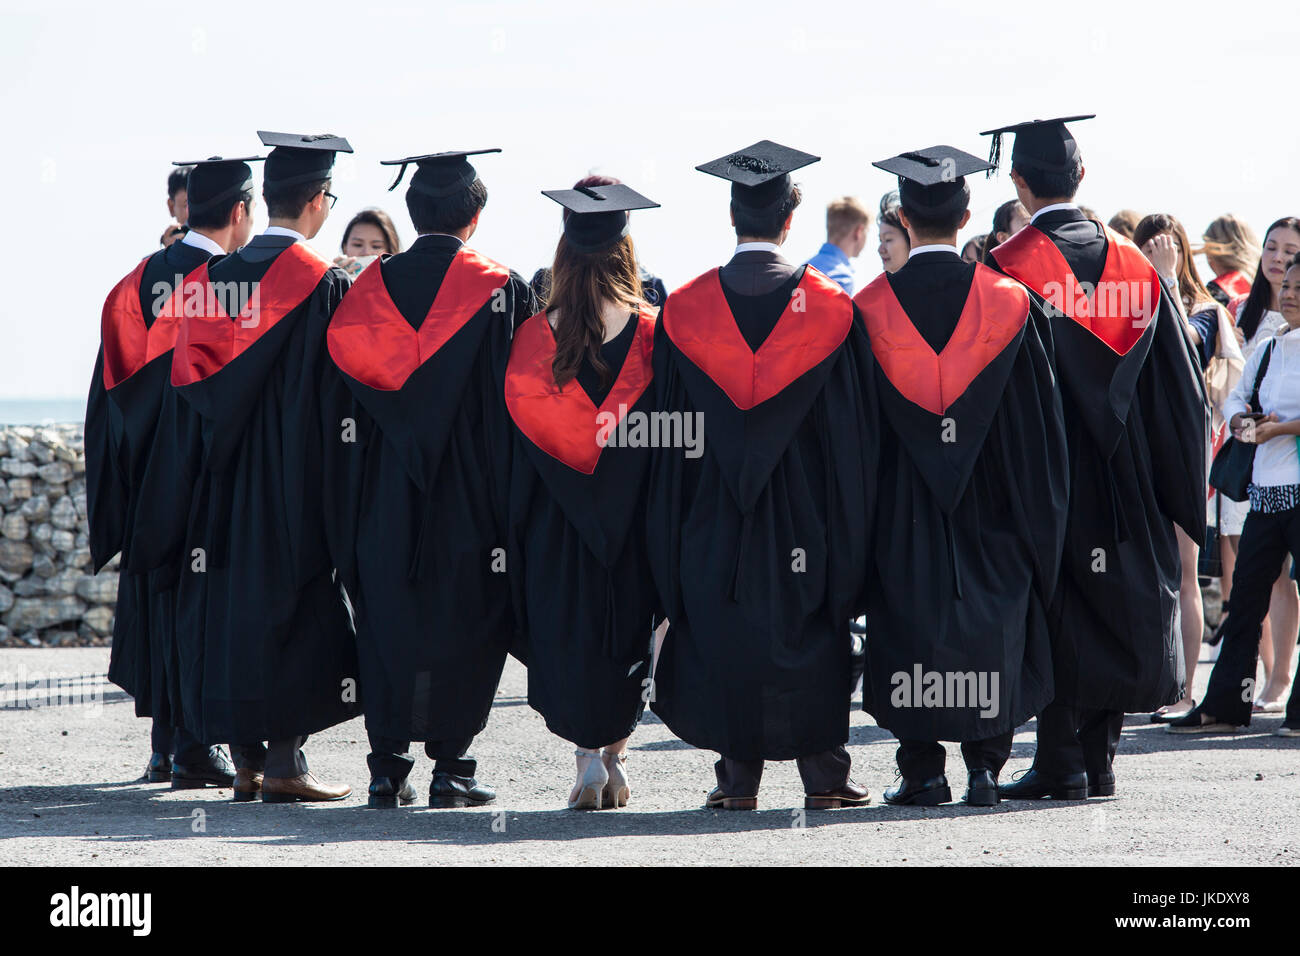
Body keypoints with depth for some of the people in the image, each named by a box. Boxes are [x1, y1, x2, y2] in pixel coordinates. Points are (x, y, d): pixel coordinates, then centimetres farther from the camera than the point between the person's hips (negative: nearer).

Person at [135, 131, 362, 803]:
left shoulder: (211, 278, 6)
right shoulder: (323, 284, -10)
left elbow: (189, 383, 8)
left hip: (221, 476, 5)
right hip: (292, 469, -5)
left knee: (229, 600, 9)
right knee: (291, 599, -1)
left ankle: (245, 758, 12)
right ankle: (284, 760, -4)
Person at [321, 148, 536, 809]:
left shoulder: (369, 288, 4)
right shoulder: (499, 289, -5)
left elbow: (339, 403, 5)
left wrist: (351, 510, 11)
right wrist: (508, 497, 1)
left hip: (384, 499, 3)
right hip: (470, 498, -3)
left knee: (387, 624, 8)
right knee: (464, 624, 4)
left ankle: (387, 768, 7)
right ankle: (450, 766, 1)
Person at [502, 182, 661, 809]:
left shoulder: (532, 340, -6)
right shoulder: (653, 335, -8)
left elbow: (519, 440, -2)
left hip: (556, 521, 0)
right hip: (633, 519, 0)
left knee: (566, 641, 8)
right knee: (627, 634, 16)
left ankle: (587, 752, -6)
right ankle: (614, 756, 17)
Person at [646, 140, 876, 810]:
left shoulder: (684, 309, -2)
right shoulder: (830, 308, -4)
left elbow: (672, 431, 1)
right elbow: (853, 429, -2)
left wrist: (672, 545, 7)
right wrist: (851, 540, 4)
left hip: (714, 518, 0)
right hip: (806, 517, 0)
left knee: (721, 634, 6)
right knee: (810, 628, 7)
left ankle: (738, 773, 5)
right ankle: (822, 770, 7)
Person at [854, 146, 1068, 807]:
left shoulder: (871, 309, -6)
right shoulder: (1008, 302, -4)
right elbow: (1039, 418, 0)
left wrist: (865, 515, 7)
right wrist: (1035, 519, 8)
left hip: (901, 505, -1)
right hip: (990, 504, 1)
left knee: (909, 627, 6)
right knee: (992, 626, 9)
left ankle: (922, 770, 4)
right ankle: (985, 765, 4)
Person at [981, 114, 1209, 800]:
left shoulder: (1008, 268, -10)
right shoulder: (1133, 264, 6)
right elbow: (1180, 381, 9)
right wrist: (1172, 483, 15)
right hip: (1123, 480, 4)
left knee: (1054, 612, 0)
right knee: (1114, 610, 10)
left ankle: (1061, 763, -2)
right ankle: (1099, 760, 12)